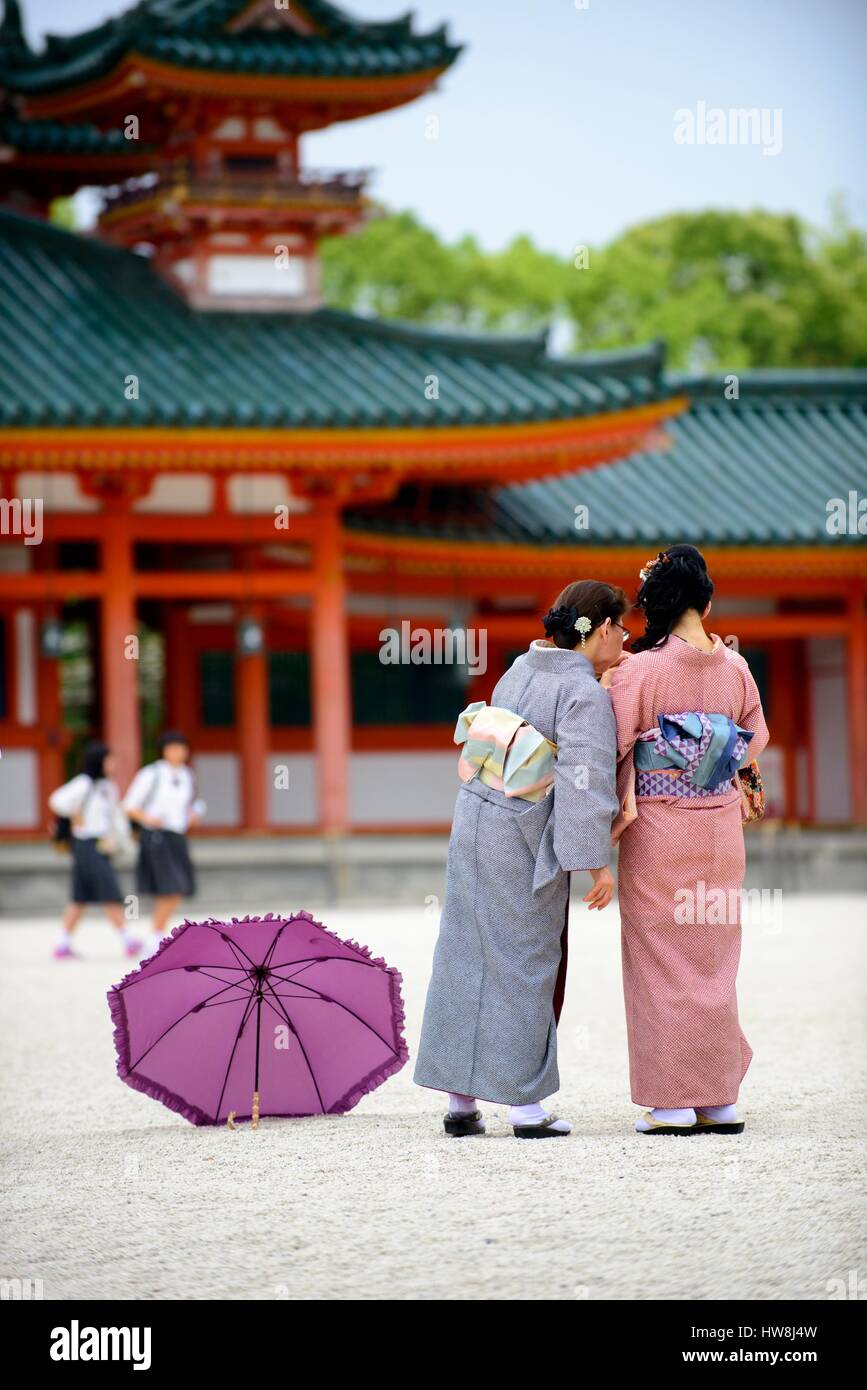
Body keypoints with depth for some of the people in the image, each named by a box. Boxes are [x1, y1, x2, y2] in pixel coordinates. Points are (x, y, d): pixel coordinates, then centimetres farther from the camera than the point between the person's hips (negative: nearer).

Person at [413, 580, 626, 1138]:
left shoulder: (522, 669, 7)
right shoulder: (584, 694, -15)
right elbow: (586, 780, -21)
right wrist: (597, 861, -18)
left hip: (473, 821, 7)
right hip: (525, 842, -7)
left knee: (467, 957, 10)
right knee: (526, 964, 2)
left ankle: (460, 1100, 15)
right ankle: (526, 1105, 5)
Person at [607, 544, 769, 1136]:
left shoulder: (640, 669, -13)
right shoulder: (735, 666, 0)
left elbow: (613, 746, -12)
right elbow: (756, 737, 12)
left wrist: (605, 682, -1)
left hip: (659, 828, -4)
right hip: (721, 824, 4)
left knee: (663, 959, 3)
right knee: (713, 959, 12)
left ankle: (673, 1103, 2)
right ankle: (721, 1101, 13)